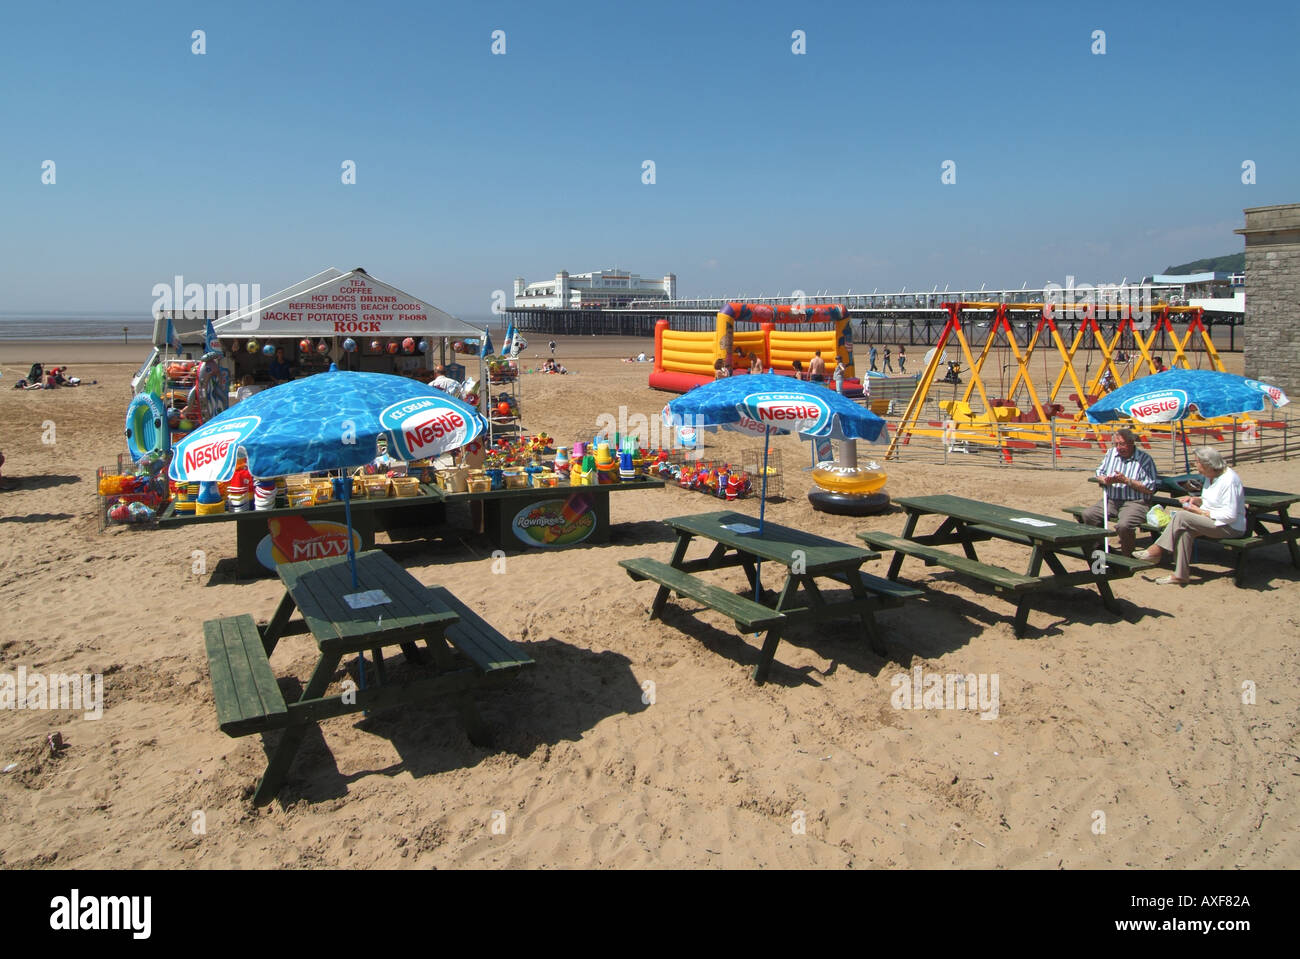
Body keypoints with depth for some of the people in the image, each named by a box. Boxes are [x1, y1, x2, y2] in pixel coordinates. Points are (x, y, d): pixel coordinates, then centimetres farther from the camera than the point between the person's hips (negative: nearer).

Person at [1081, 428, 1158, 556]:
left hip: (1135, 502, -6)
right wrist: (1105, 480, -5)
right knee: (1087, 514, -19)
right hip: (1111, 500, 6)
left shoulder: (1145, 459, -2)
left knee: (1123, 525, -34)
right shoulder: (1111, 453, 15)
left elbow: (1150, 488, -9)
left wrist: (1126, 481, -14)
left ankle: (1126, 557, -10)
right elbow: (1099, 473, 19)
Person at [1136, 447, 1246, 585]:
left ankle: (1157, 551, -17)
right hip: (1211, 520, 9)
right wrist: (1196, 500, 6)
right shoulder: (1211, 476, 11)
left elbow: (1230, 515, -23)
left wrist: (1201, 512, -17)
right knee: (1185, 530, -20)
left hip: (1230, 527, -9)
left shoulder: (1229, 480, -20)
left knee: (1181, 516, -25)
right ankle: (1180, 575, -25)